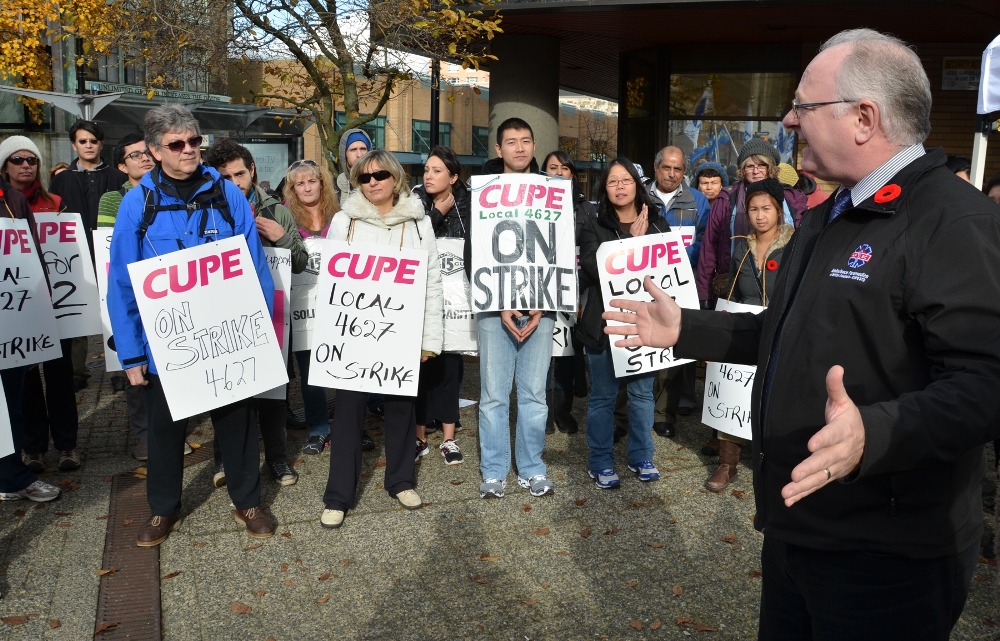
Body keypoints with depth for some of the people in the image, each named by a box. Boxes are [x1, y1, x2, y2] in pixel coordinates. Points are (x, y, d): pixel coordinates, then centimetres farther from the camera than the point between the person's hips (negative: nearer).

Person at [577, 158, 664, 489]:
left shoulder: (657, 224, 8)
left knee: (642, 392, 10)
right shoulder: (594, 227, 1)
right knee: (603, 394, 5)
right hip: (605, 321, -2)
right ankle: (601, 462, 17)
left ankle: (641, 457, 26)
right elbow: (594, 268, -13)